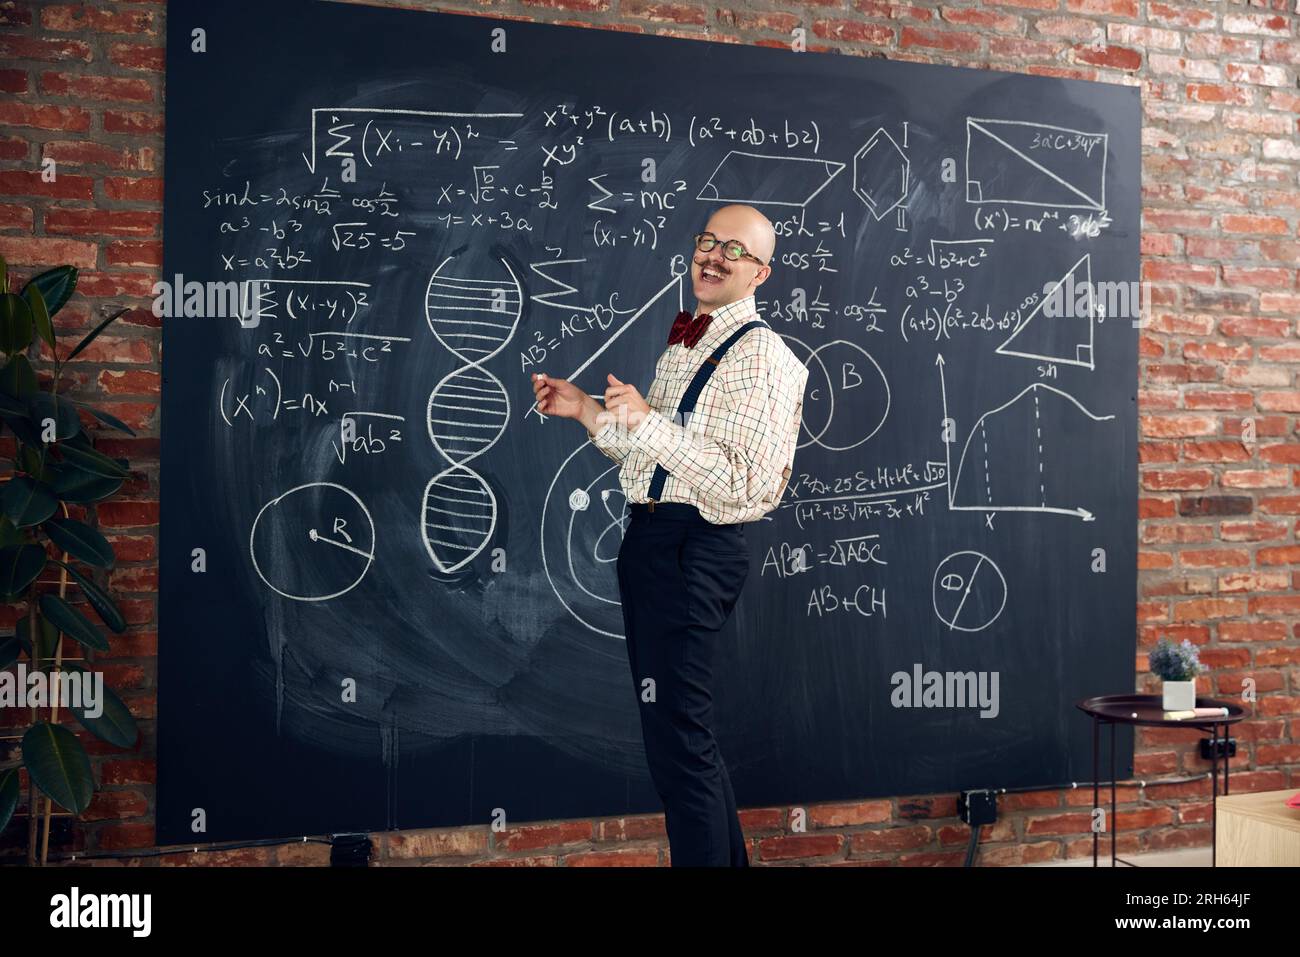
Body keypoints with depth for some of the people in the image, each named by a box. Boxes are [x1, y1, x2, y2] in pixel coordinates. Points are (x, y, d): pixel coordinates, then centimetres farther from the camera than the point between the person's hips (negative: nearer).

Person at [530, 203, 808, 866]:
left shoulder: (760, 357, -13)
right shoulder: (684, 344, 17)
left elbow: (741, 484, -22)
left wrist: (647, 420, -24)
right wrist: (587, 411, 12)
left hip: (694, 552, -10)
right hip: (650, 539, 10)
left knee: (677, 737, -7)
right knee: (682, 730, 19)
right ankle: (726, 858, 34)